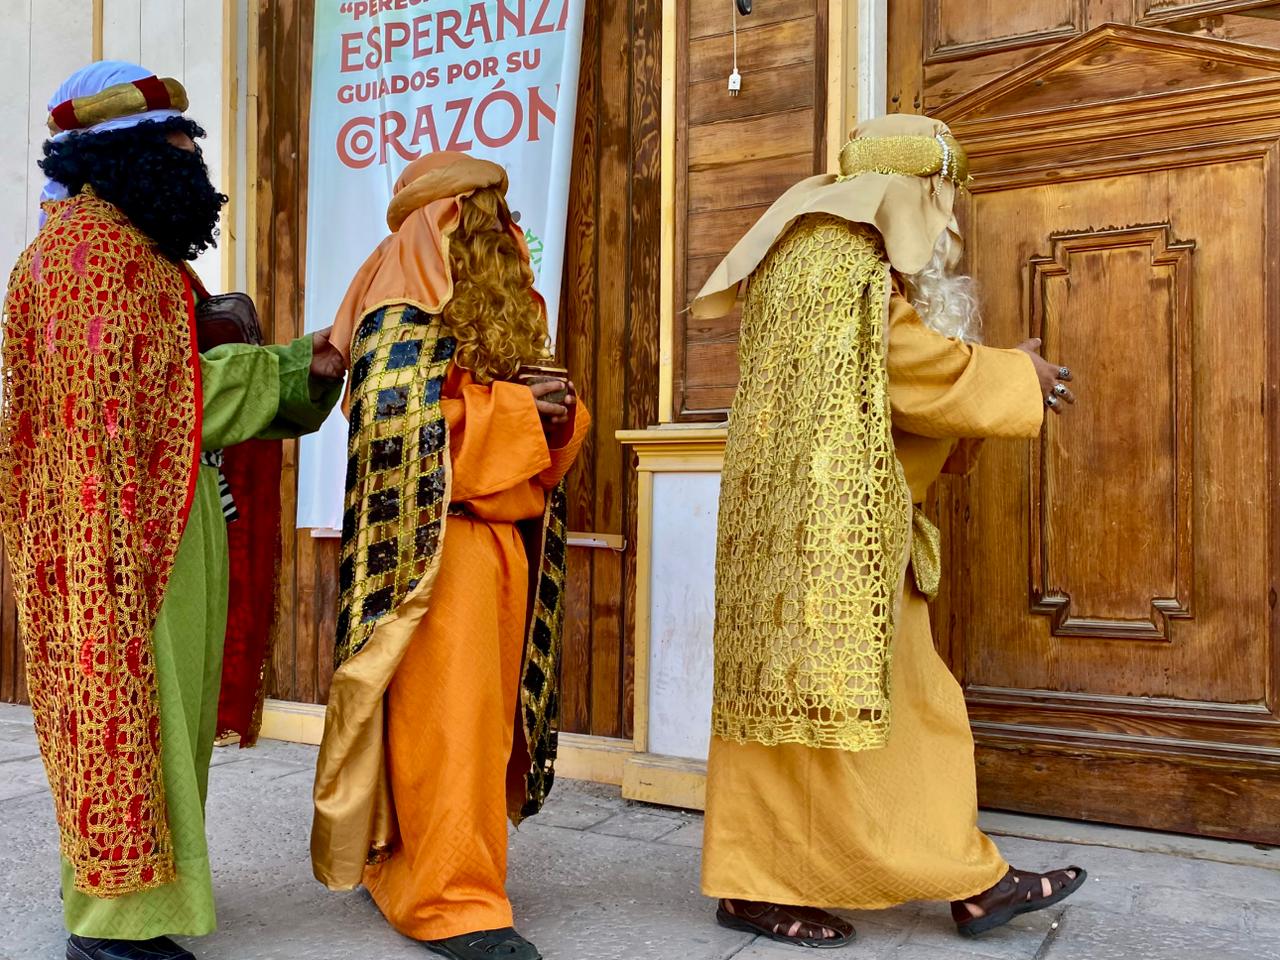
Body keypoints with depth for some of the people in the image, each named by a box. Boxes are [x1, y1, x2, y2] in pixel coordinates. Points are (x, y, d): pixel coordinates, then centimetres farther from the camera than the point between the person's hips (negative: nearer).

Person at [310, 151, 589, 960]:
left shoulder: (504, 309, 19)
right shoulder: (402, 315, -5)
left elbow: (534, 431, 19)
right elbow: (401, 422, -17)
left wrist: (561, 414, -4)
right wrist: (518, 408, -18)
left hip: (501, 536, 8)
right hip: (434, 541, -8)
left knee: (479, 710, 11)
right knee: (445, 712, -8)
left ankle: (406, 863, 25)